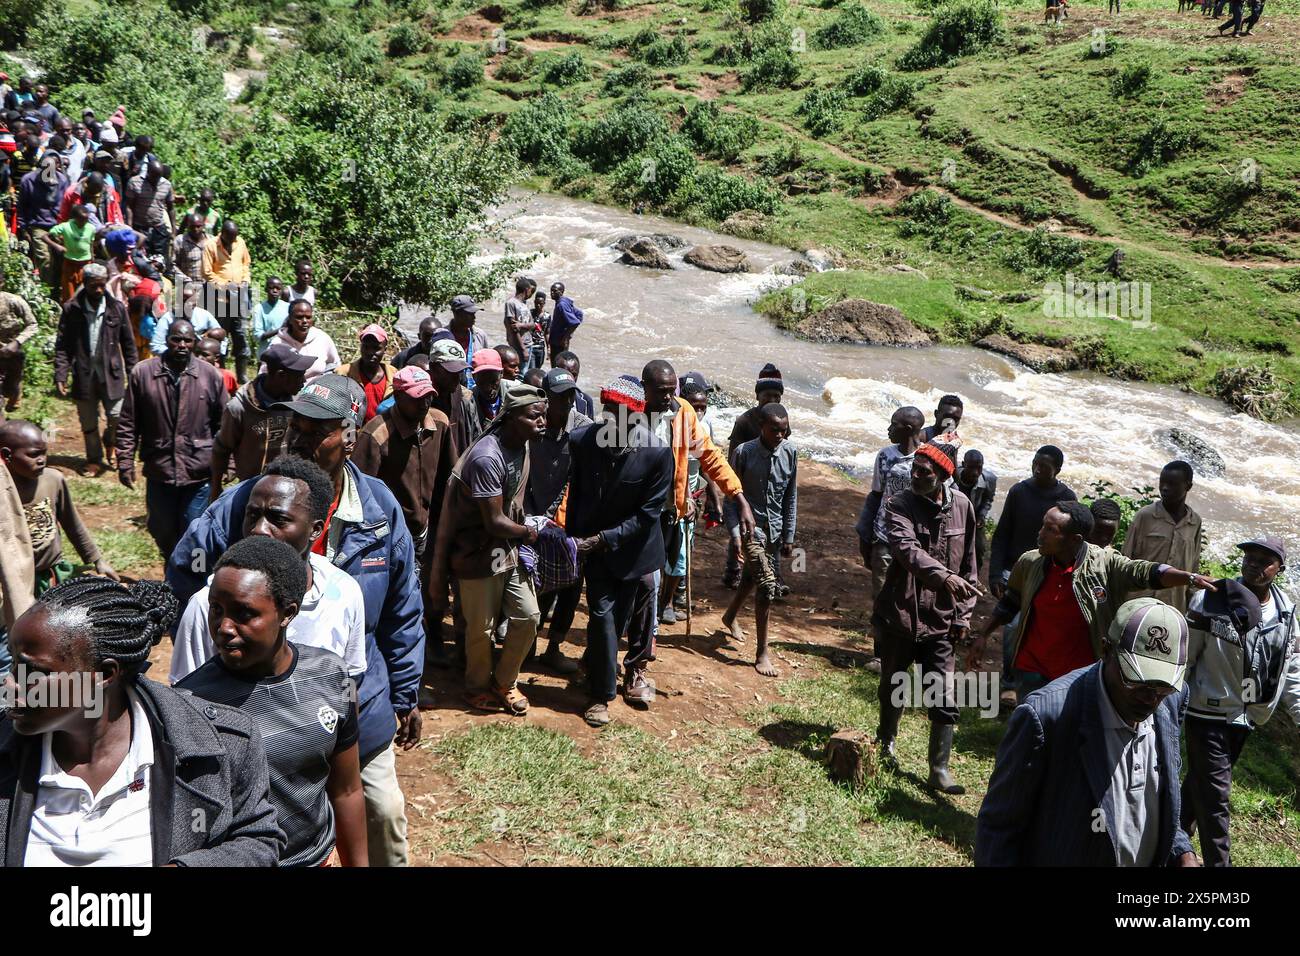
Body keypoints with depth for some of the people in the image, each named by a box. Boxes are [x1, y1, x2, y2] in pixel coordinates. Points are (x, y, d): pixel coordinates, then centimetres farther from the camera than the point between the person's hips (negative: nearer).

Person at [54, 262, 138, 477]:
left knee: (117, 418, -6)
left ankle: (111, 443, 27)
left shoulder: (116, 308, -3)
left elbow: (128, 344, 4)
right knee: (88, 423, 10)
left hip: (111, 374, 0)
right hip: (84, 376, 0)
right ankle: (94, 460, 31)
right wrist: (60, 377, -9)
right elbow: (62, 346, -2)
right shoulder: (71, 309, -4)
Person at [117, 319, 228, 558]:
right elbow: (128, 424, 3)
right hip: (158, 472, 2)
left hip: (198, 475, -2)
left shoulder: (211, 375, -3)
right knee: (161, 530, 17)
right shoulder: (142, 373, -2)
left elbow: (223, 425, 2)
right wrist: (125, 462, 0)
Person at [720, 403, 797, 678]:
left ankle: (730, 616, 51)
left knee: (752, 576, 22)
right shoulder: (744, 452, -14)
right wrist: (735, 533, -14)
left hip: (775, 528, 5)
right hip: (750, 525, -5)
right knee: (767, 584, -14)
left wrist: (788, 536, 7)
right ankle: (762, 653, -5)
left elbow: (791, 497, 6)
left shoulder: (789, 453, -3)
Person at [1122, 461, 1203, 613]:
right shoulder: (1145, 516, -3)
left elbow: (1194, 566, 15)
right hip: (1141, 601, -3)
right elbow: (1126, 560, 1)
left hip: (1176, 606, 3)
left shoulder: (1195, 522, 7)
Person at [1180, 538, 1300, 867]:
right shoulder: (1211, 601, -15)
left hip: (1246, 717, 5)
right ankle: (1219, 860, 7)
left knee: (1199, 782, 19)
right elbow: (1184, 659, -10)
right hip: (1207, 712, -5)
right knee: (1214, 792, -4)